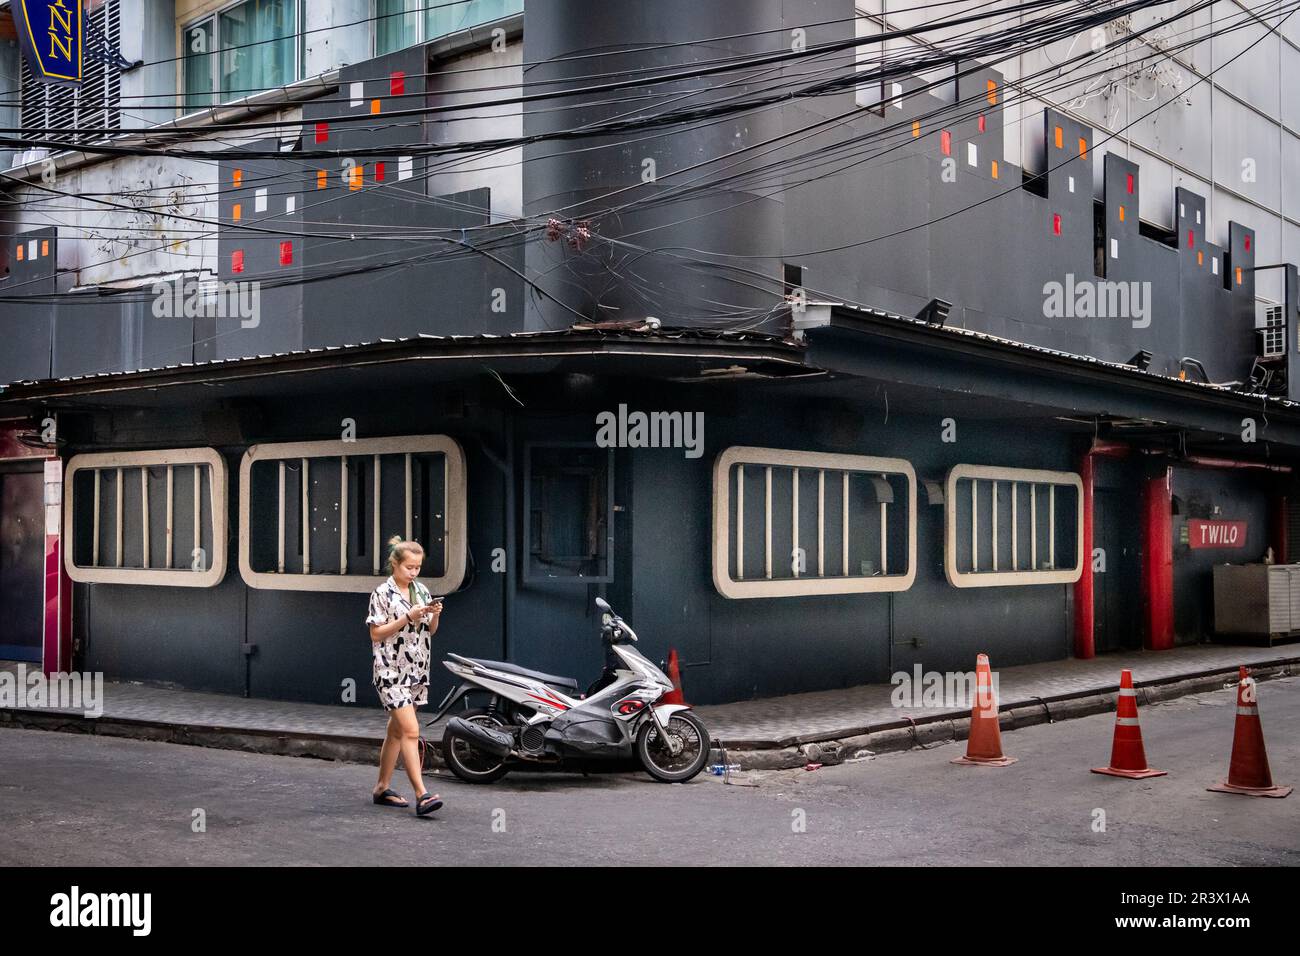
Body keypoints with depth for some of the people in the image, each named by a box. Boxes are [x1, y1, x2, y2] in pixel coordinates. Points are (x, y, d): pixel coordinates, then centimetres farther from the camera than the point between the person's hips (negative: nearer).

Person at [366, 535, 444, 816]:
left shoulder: (422, 591, 10)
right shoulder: (382, 593, -7)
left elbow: (430, 631, 16)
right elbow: (375, 635, -10)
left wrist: (435, 616, -6)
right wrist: (408, 618, -18)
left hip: (416, 670, 7)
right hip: (391, 671, -7)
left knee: (396, 730, 14)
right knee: (411, 731, -15)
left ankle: (382, 788, 24)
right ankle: (422, 795, -18)